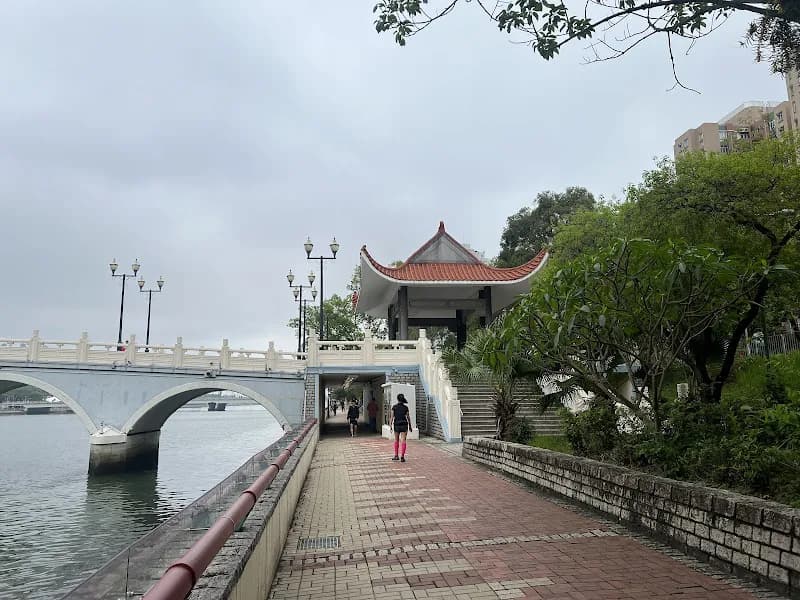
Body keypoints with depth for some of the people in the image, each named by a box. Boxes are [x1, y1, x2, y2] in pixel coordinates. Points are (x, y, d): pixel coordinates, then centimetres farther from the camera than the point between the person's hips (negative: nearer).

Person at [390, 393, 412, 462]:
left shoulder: (394, 407, -2)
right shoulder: (406, 408, -1)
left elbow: (392, 416, -7)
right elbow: (408, 417, 3)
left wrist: (390, 425, -7)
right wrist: (410, 426, 12)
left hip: (397, 425, 1)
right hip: (404, 424, -1)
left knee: (396, 440, 16)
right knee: (403, 440, -3)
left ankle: (396, 456, 17)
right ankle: (402, 456, -11)